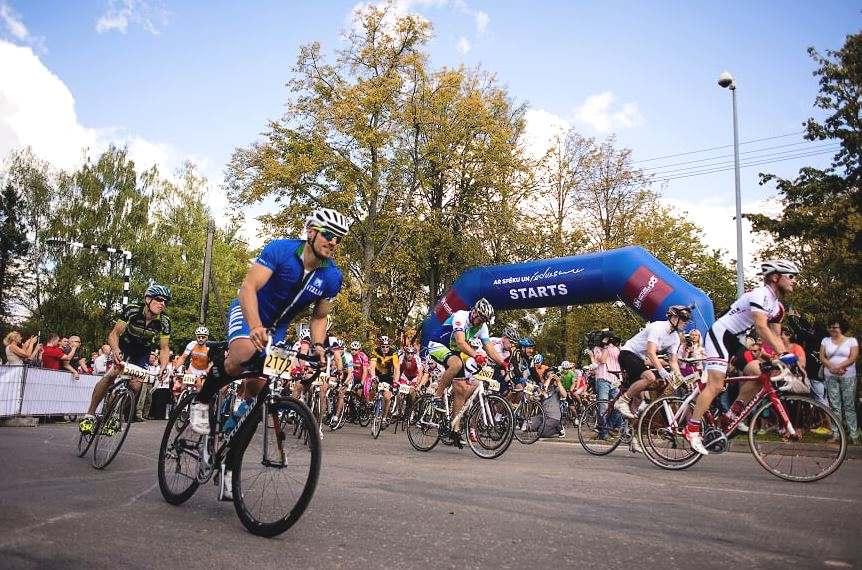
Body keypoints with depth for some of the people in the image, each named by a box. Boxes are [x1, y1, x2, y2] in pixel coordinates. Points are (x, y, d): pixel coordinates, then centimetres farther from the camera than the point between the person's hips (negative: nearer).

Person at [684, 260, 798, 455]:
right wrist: (783, 354, -35)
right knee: (715, 385, -17)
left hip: (735, 341, 10)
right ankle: (692, 429, -14)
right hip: (720, 335, -10)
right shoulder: (760, 294, -18)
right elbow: (761, 327, -29)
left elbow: (775, 337, 11)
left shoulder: (778, 307, 12)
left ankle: (732, 415, 5)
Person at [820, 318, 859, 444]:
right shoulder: (825, 341, 11)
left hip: (848, 377, -2)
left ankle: (854, 435, 1)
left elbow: (853, 358, -7)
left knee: (849, 406, -3)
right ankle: (836, 434, 4)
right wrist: (832, 367, -14)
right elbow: (822, 357, 4)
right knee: (834, 405, 2)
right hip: (830, 377, 2)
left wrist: (839, 366, -18)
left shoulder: (851, 340, 4)